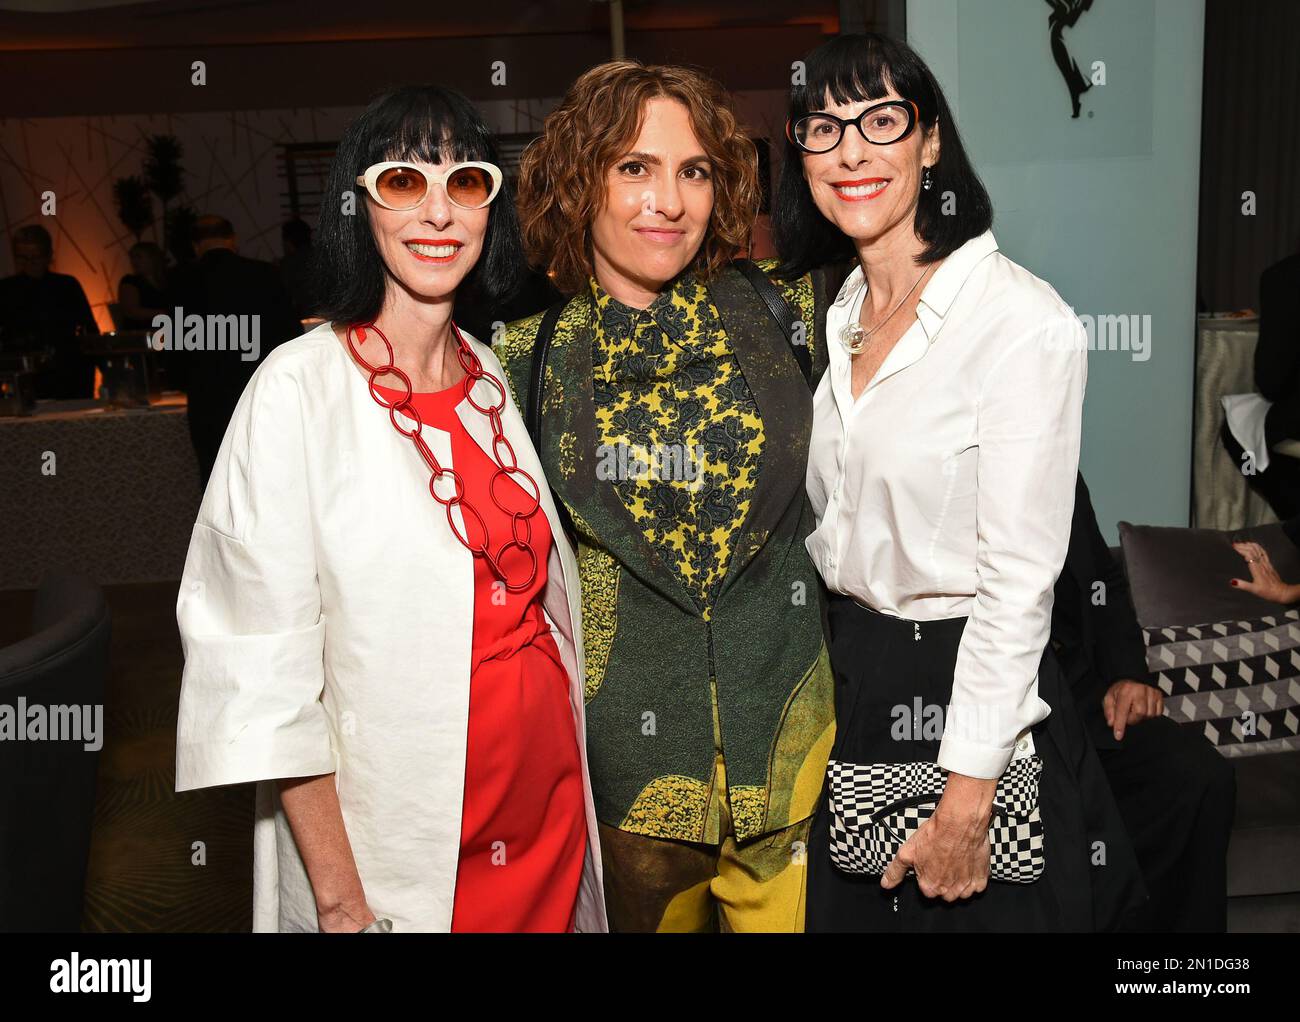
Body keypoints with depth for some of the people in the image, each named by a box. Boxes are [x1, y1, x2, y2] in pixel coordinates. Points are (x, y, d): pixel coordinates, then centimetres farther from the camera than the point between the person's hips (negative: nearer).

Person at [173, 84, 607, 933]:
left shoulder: (497, 381, 5)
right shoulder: (299, 389, -14)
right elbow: (263, 669, -15)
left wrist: (577, 795, 11)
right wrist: (341, 902, -16)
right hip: (394, 860, -5)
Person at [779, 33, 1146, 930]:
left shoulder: (1024, 321, -18)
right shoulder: (838, 314, 5)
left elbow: (1018, 579, -20)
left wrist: (967, 797, -18)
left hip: (966, 687, -7)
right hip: (848, 679, 7)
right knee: (853, 908, 21)